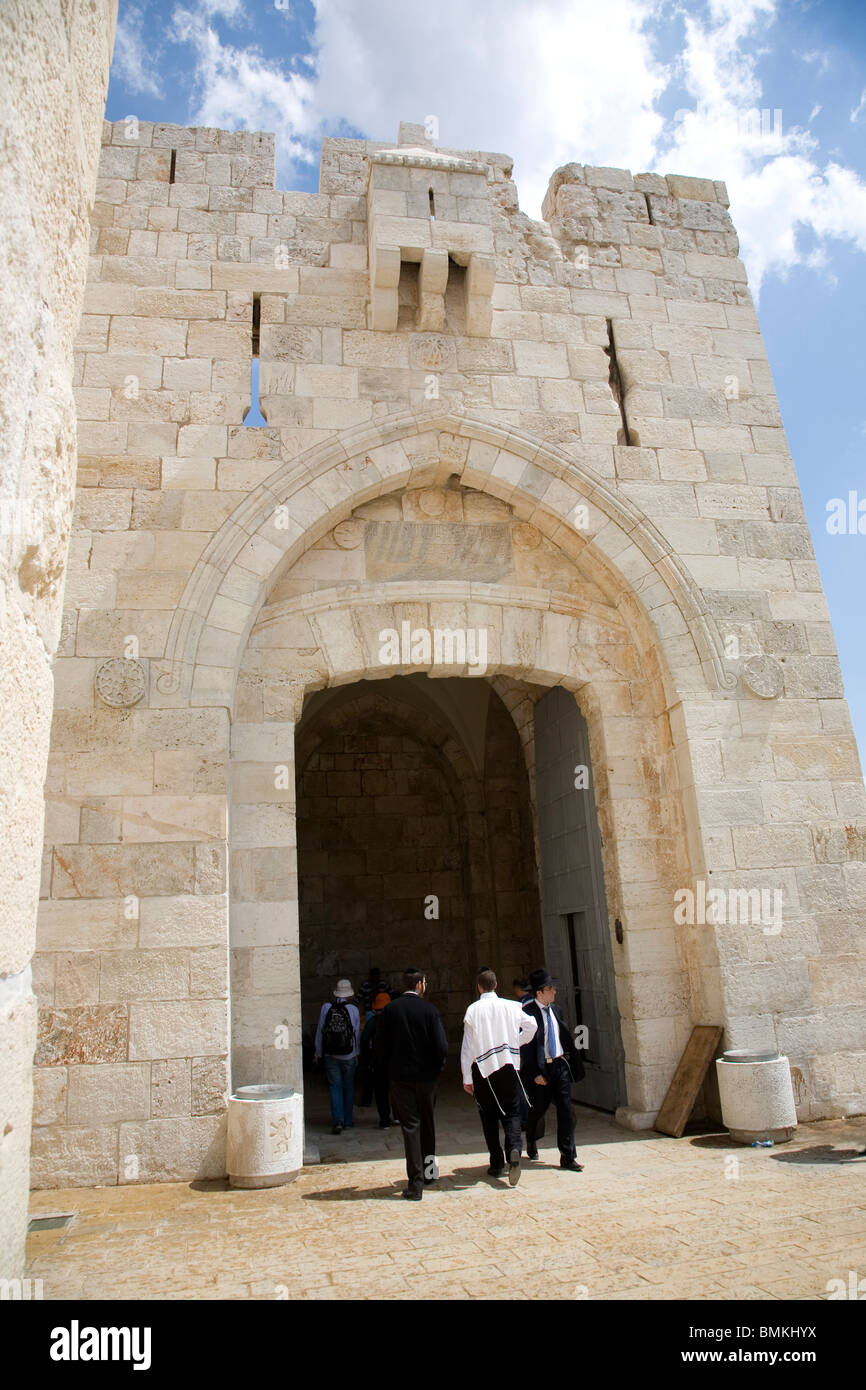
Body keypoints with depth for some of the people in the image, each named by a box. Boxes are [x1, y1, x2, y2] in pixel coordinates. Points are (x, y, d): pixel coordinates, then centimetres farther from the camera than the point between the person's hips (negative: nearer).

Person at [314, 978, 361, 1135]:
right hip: (348, 1056, 0)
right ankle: (347, 1121, 21)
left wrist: (318, 1051, 11)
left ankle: (338, 1121, -6)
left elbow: (320, 1031, -1)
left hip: (330, 1056, 0)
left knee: (335, 1088, 5)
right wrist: (356, 1053, 15)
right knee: (348, 1087, 14)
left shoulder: (326, 1008, -6)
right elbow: (357, 1033, 2)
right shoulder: (353, 1009, -6)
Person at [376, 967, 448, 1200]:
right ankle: (429, 1168, 33)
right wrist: (436, 1068, 5)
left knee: (410, 1126, 3)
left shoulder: (390, 1010, -5)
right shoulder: (429, 1010, -10)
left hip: (400, 1076, 0)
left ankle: (416, 1183, -1)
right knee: (427, 1122, 20)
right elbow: (442, 1047, -13)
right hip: (426, 1076, 0)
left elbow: (380, 1045, -3)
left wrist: (389, 1069, 10)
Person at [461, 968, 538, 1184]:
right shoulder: (510, 1006, -1)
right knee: (511, 1113, 6)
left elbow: (468, 1045, -7)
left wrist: (467, 1077, -2)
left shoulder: (473, 1010, -7)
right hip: (509, 1067, 1)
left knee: (489, 1117, 11)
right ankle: (514, 1149, -19)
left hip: (483, 1069, -1)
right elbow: (531, 1025, 6)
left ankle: (497, 1164, 13)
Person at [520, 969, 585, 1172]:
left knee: (565, 1111, 1)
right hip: (541, 1069, -5)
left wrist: (574, 1062, 12)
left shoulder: (554, 1010, 8)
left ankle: (568, 1157, 9)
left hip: (560, 1065, 5)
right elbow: (526, 1047, -15)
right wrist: (535, 1073, -18)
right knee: (537, 1109, 13)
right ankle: (531, 1142, 41)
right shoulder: (528, 1013, -14)